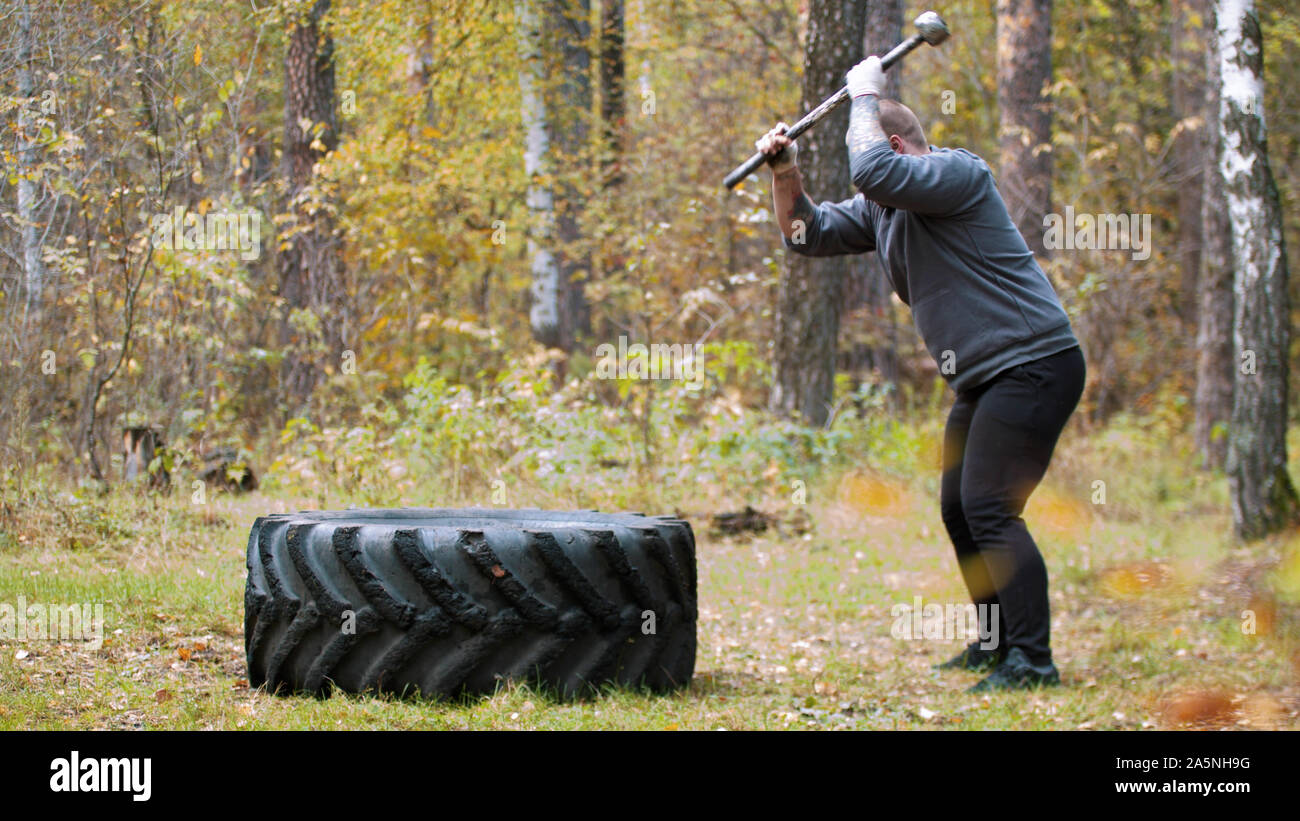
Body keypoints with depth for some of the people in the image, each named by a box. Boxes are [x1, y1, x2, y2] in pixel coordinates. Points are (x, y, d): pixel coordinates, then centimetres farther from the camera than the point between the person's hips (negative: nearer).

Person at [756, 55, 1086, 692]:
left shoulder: (958, 172, -14)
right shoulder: (882, 209, 14)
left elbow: (874, 170, -30)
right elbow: (808, 233, 16)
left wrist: (864, 95, -16)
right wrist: (785, 172, 0)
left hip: (1033, 367, -10)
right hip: (983, 380, 10)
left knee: (989, 509, -17)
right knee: (959, 511, 15)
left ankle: (1031, 660, -18)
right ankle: (995, 643, 26)